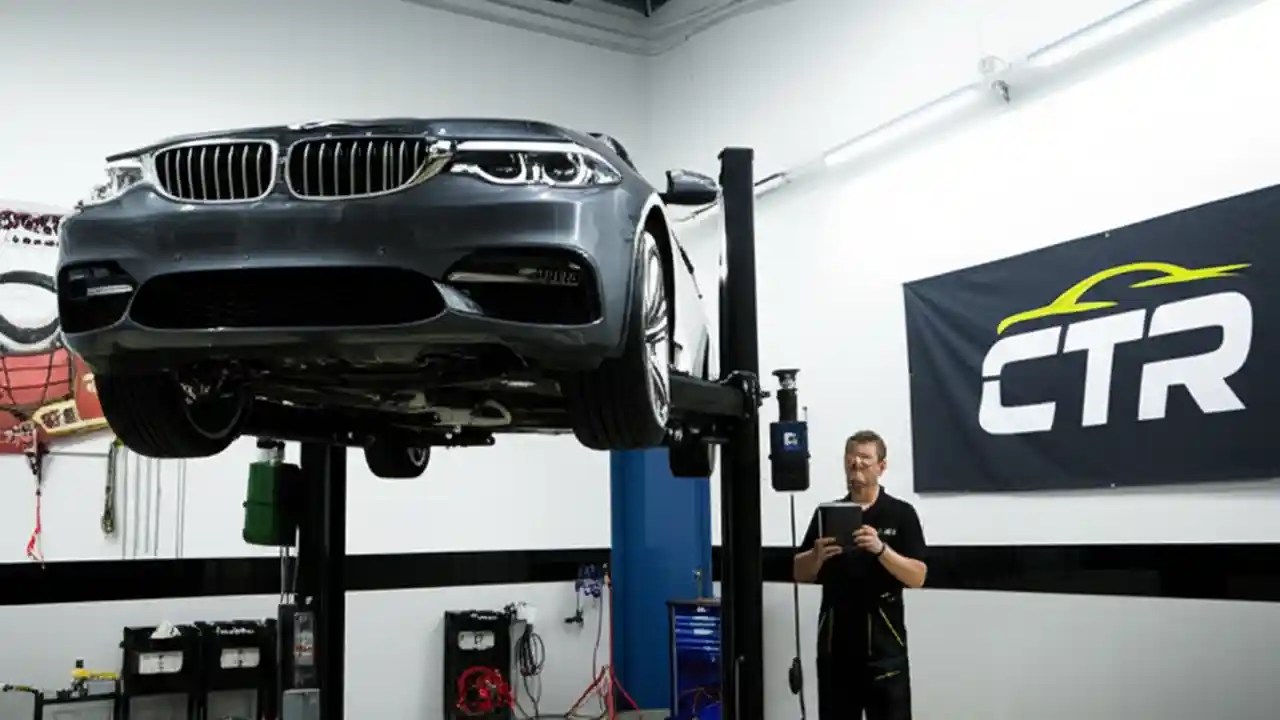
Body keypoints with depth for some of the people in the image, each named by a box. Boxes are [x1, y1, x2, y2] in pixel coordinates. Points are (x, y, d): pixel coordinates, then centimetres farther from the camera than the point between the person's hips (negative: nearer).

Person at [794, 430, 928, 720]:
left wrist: (881, 548, -23)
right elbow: (801, 574, 7)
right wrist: (817, 555, -14)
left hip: (883, 643, -3)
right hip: (835, 641, 3)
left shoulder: (901, 514, -1)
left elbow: (917, 577, -8)